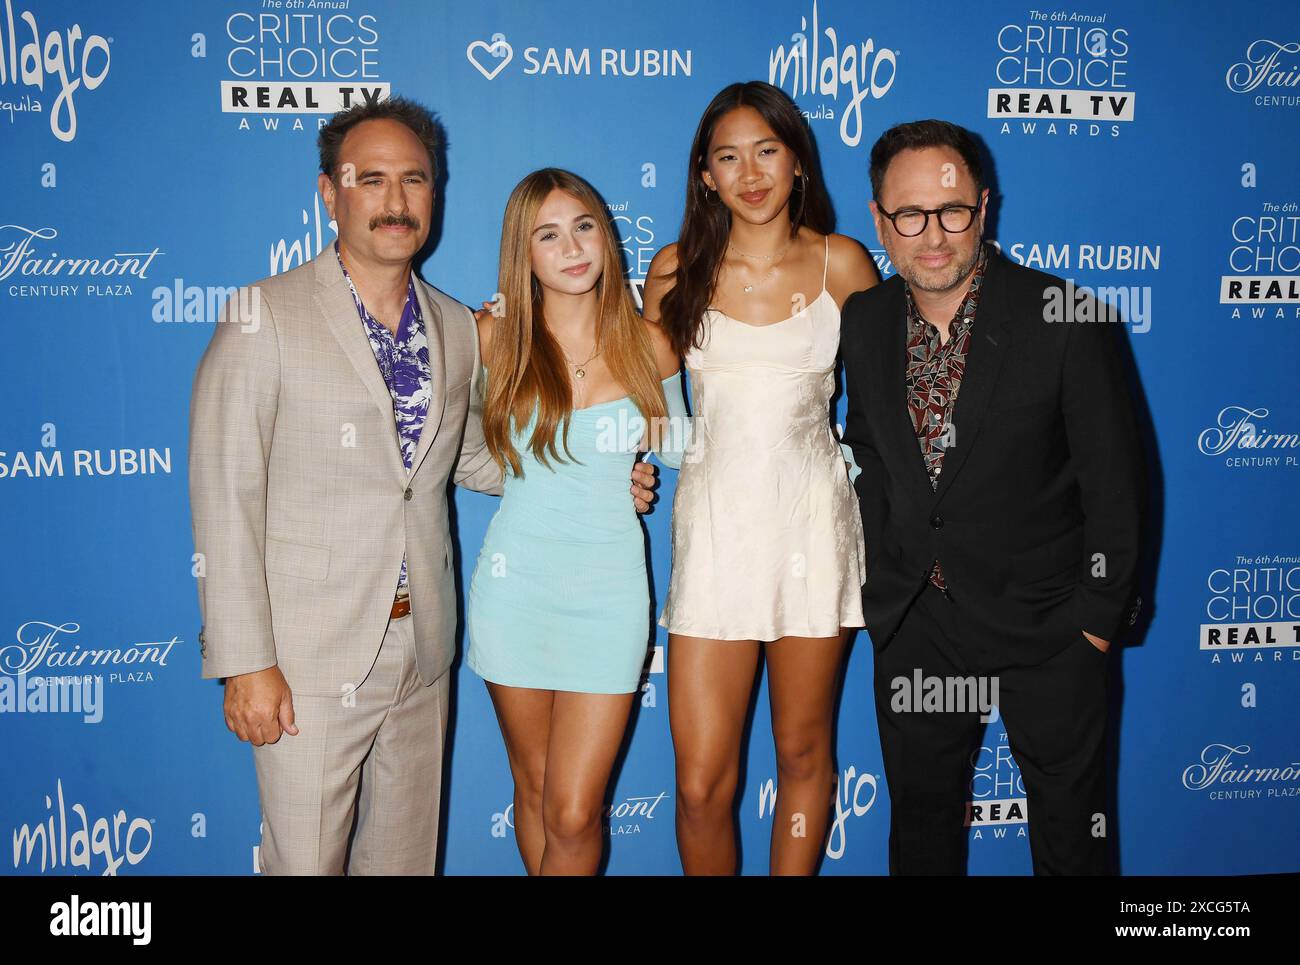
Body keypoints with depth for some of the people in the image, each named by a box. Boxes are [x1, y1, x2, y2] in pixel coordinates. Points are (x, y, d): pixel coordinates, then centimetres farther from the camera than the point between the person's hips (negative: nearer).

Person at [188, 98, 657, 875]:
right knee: (305, 859, 5)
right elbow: (226, 496, -11)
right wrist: (245, 663, -14)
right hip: (310, 659, -5)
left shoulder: (460, 330, 8)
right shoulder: (265, 316, -8)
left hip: (423, 651, 5)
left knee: (407, 852, 17)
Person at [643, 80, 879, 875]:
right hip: (715, 524, 0)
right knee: (702, 783, -1)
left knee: (804, 751, 12)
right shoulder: (678, 270, 4)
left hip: (814, 520, 0)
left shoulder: (843, 264, 2)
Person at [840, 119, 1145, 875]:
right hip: (913, 621, 4)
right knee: (921, 822, 19)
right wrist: (883, 582, 7)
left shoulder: (1065, 319, -15)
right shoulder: (863, 322, -2)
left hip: (1045, 617, -3)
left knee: (1072, 826, 14)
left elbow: (1116, 484, -10)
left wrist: (1097, 620, -8)